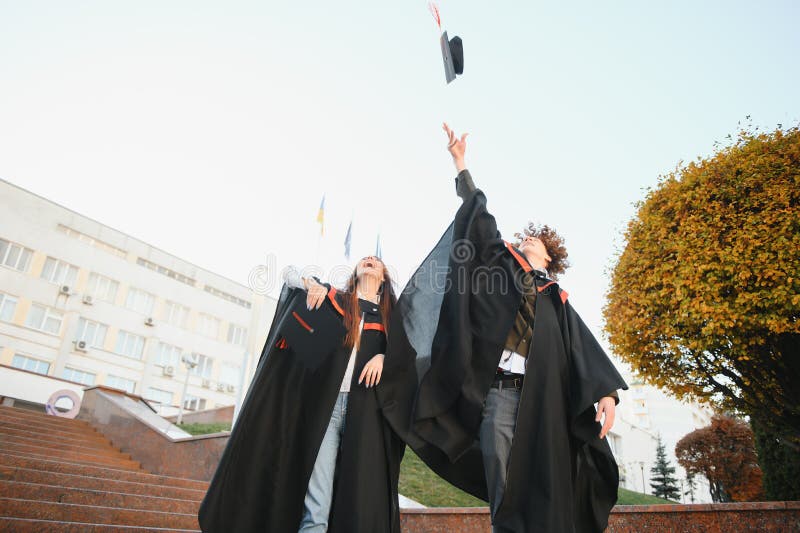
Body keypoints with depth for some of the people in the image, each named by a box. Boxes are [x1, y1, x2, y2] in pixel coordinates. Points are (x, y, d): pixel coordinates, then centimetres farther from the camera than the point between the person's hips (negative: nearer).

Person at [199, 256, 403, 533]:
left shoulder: (390, 315, 19)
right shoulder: (336, 300, 18)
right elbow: (291, 275, 23)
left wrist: (382, 356, -9)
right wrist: (312, 284, 1)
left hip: (365, 411, 1)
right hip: (325, 404, 0)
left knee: (361, 503, -6)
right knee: (315, 509, -8)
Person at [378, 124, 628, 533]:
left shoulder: (555, 299, 19)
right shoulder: (501, 263, 19)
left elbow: (582, 344, 7)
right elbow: (479, 219, 17)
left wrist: (605, 390, -9)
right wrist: (460, 163, 16)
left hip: (543, 398, 1)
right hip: (497, 392, -1)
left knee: (547, 492, -2)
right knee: (504, 492, -6)